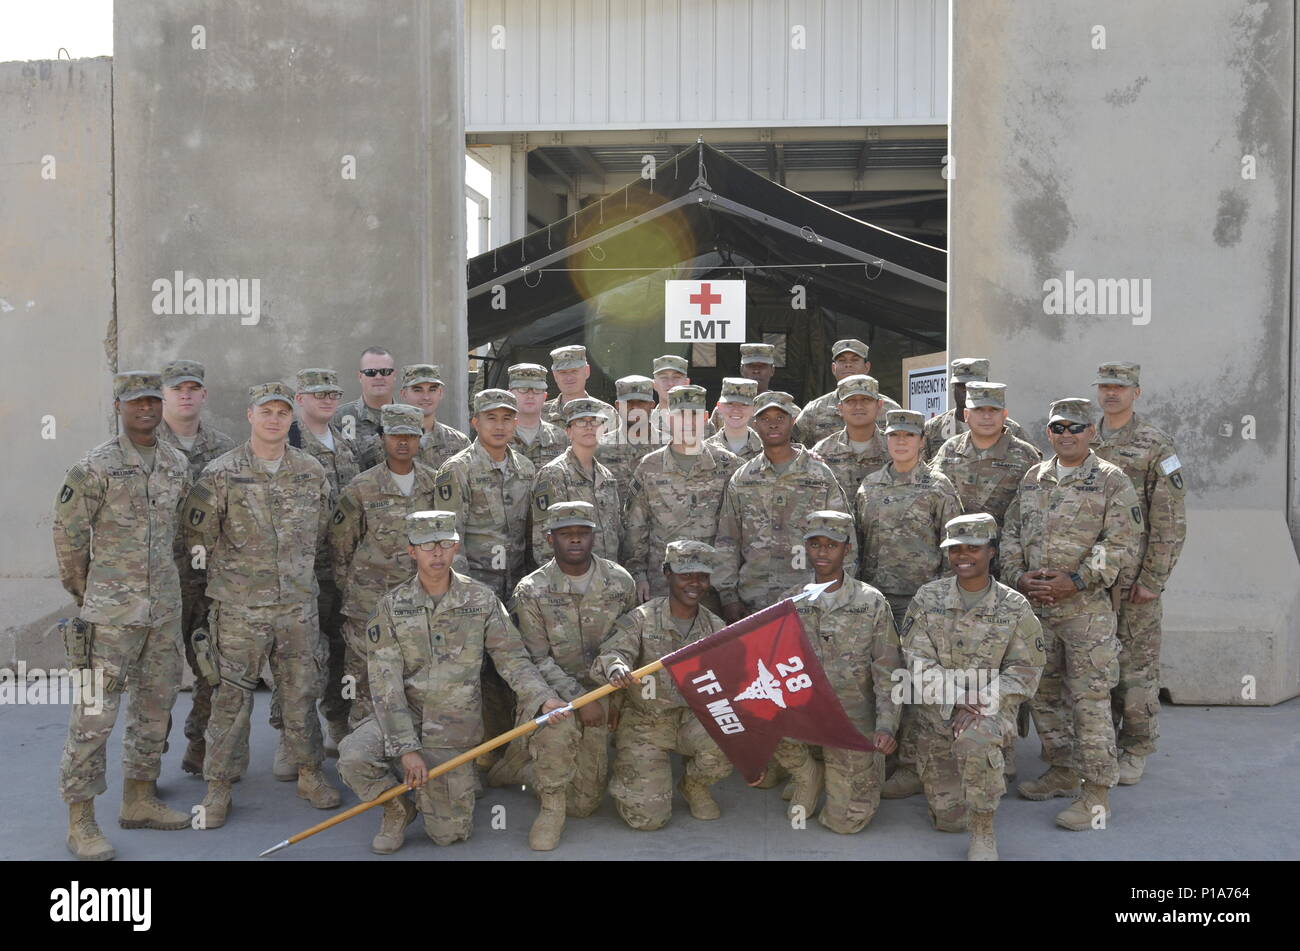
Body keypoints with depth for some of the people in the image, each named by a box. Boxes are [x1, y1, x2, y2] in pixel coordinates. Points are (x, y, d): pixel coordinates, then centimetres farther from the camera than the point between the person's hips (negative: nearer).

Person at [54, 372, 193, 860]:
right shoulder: (95, 467, -8)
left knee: (155, 707, 14)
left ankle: (139, 800, 27)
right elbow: (68, 535, -4)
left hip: (165, 610, 6)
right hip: (111, 613, -6)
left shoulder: (178, 463, 8)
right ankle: (80, 821, 4)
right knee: (94, 715, -5)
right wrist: (85, 595, 2)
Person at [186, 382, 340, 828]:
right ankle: (219, 785, 15)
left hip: (299, 603, 3)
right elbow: (197, 536, -1)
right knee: (232, 696, 3)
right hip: (239, 608, -3)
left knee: (302, 692, 11)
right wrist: (236, 569, 4)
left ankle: (309, 774, 26)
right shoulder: (221, 474, -5)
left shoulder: (311, 472, 5)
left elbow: (325, 528, 17)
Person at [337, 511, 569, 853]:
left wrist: (543, 699, -22)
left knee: (449, 832, 0)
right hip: (403, 713, 0)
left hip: (454, 725, 0)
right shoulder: (392, 605, -7)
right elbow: (385, 681, -12)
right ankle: (398, 809, 3)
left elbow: (512, 658, -2)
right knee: (353, 755, -29)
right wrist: (406, 747, -20)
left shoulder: (482, 600, -3)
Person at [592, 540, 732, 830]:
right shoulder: (641, 619, -8)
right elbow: (612, 652, -24)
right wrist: (615, 666, -48)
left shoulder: (716, 628, 3)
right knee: (648, 817, -12)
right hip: (644, 722, -2)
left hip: (693, 718, 3)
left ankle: (694, 785, 5)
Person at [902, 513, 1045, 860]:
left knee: (974, 741, -39)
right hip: (936, 711, 2)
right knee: (948, 819, 3)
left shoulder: (1015, 606, -4)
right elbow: (918, 660, -6)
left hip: (991, 707, -2)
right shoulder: (927, 598, -1)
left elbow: (1025, 669, -6)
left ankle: (984, 833, -18)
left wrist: (980, 706, -19)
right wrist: (955, 702, -19)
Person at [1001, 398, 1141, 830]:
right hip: (1033, 605, 6)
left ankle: (1097, 794, 4)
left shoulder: (1111, 480, -4)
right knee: (1042, 693, 15)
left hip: (1086, 608, -6)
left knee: (1089, 700, -4)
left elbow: (1123, 545, -10)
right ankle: (1062, 772, 31)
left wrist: (1076, 580, -18)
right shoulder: (1033, 478, 13)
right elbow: (1011, 532, 15)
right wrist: (1018, 575, -2)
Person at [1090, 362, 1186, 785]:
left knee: (1136, 666, 2)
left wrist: (1152, 579, -12)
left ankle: (1135, 750, 13)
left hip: (1134, 578, -5)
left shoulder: (1156, 447, -5)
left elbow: (1171, 523, -8)